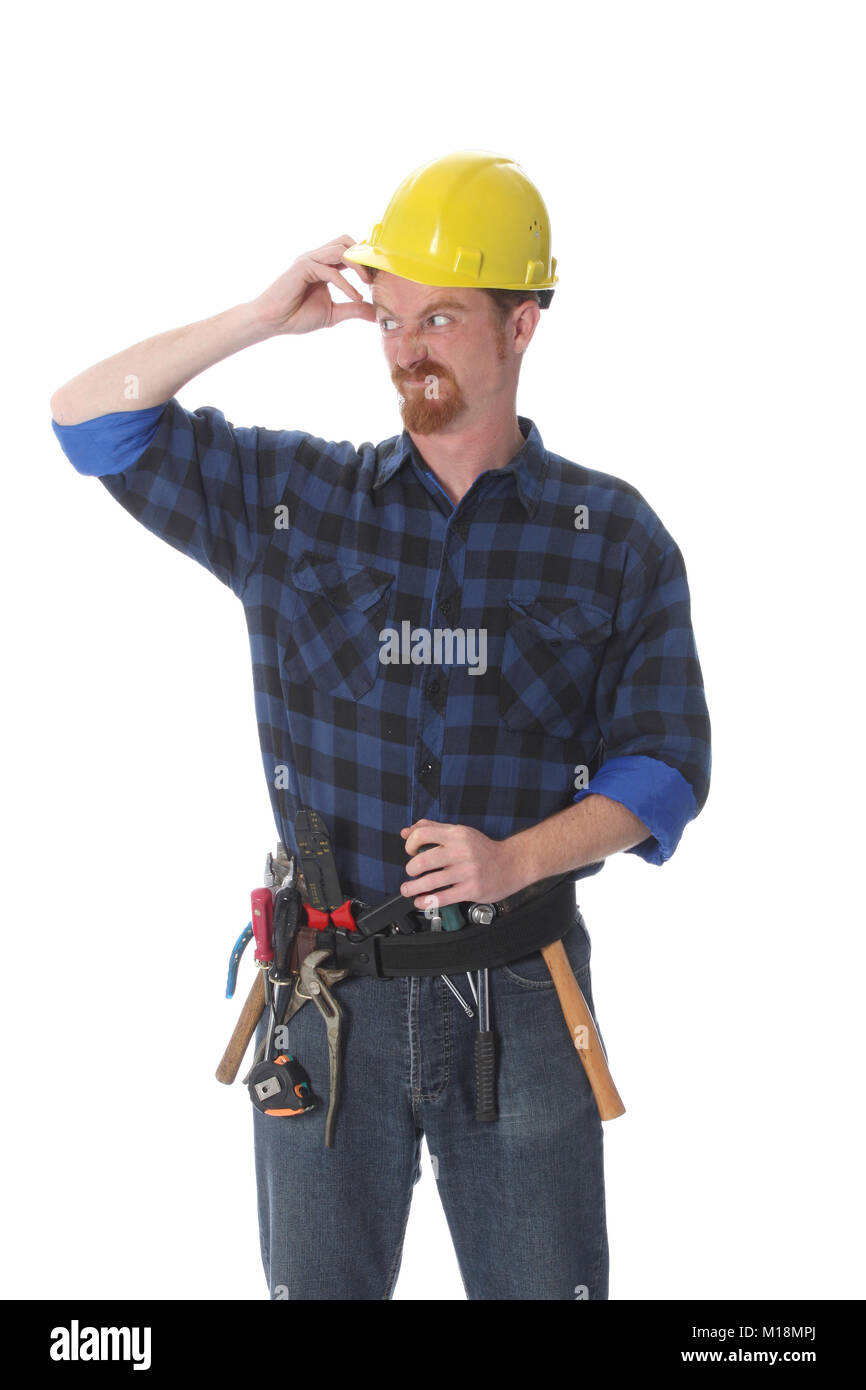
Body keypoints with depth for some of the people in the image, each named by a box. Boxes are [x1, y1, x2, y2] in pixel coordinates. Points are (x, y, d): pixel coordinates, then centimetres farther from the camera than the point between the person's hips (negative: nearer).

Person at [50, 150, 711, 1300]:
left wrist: (517, 858, -17)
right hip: (329, 989, 1)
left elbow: (664, 762, 0)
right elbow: (91, 418, 3)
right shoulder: (290, 497, 5)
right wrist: (267, 318, -6)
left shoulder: (613, 537, 2)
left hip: (518, 994, -1)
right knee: (318, 1287, 11)